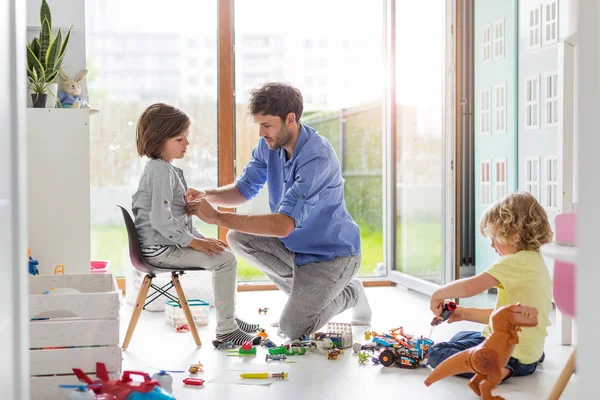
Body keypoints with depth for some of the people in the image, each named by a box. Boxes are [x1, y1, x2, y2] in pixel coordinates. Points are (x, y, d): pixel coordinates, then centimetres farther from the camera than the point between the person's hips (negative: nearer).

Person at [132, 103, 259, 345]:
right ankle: (225, 330, -11)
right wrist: (193, 241, -20)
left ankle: (229, 319, 24)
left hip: (169, 244, 11)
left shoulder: (165, 169, 17)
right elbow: (160, 220, -26)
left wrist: (199, 238, 11)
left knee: (224, 251, 17)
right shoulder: (161, 172, -17)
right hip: (160, 249, -11)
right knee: (225, 259, -17)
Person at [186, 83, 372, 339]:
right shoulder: (268, 145, -6)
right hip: (295, 244, 8)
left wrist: (217, 217, -37)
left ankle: (349, 294, 15)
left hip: (332, 254, -8)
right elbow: (244, 189, 2)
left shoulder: (317, 158, -31)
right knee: (238, 239, -11)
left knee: (293, 329, -14)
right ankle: (304, 293, 6)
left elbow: (283, 225, -37)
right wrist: (207, 196, -20)